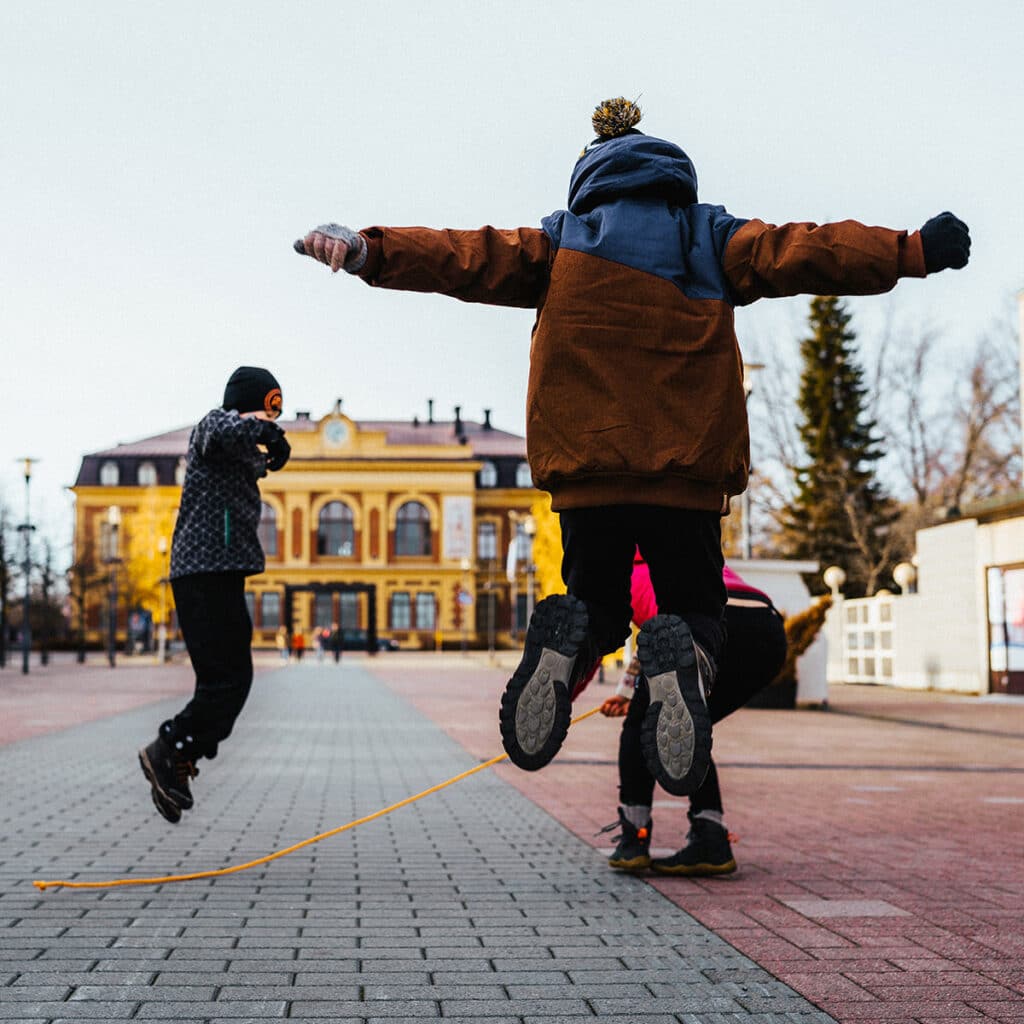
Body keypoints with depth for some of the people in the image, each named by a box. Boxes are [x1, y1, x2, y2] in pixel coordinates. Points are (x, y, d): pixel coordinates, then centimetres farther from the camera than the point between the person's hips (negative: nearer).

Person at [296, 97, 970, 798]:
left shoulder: (562, 242, 13)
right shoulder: (710, 237, 12)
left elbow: (469, 259, 2)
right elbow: (800, 253, 0)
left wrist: (370, 252, -4)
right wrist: (912, 254, -4)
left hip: (587, 461, 1)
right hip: (689, 466, -1)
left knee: (597, 604, 17)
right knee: (695, 605, 13)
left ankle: (565, 643, -21)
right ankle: (681, 656, -26)